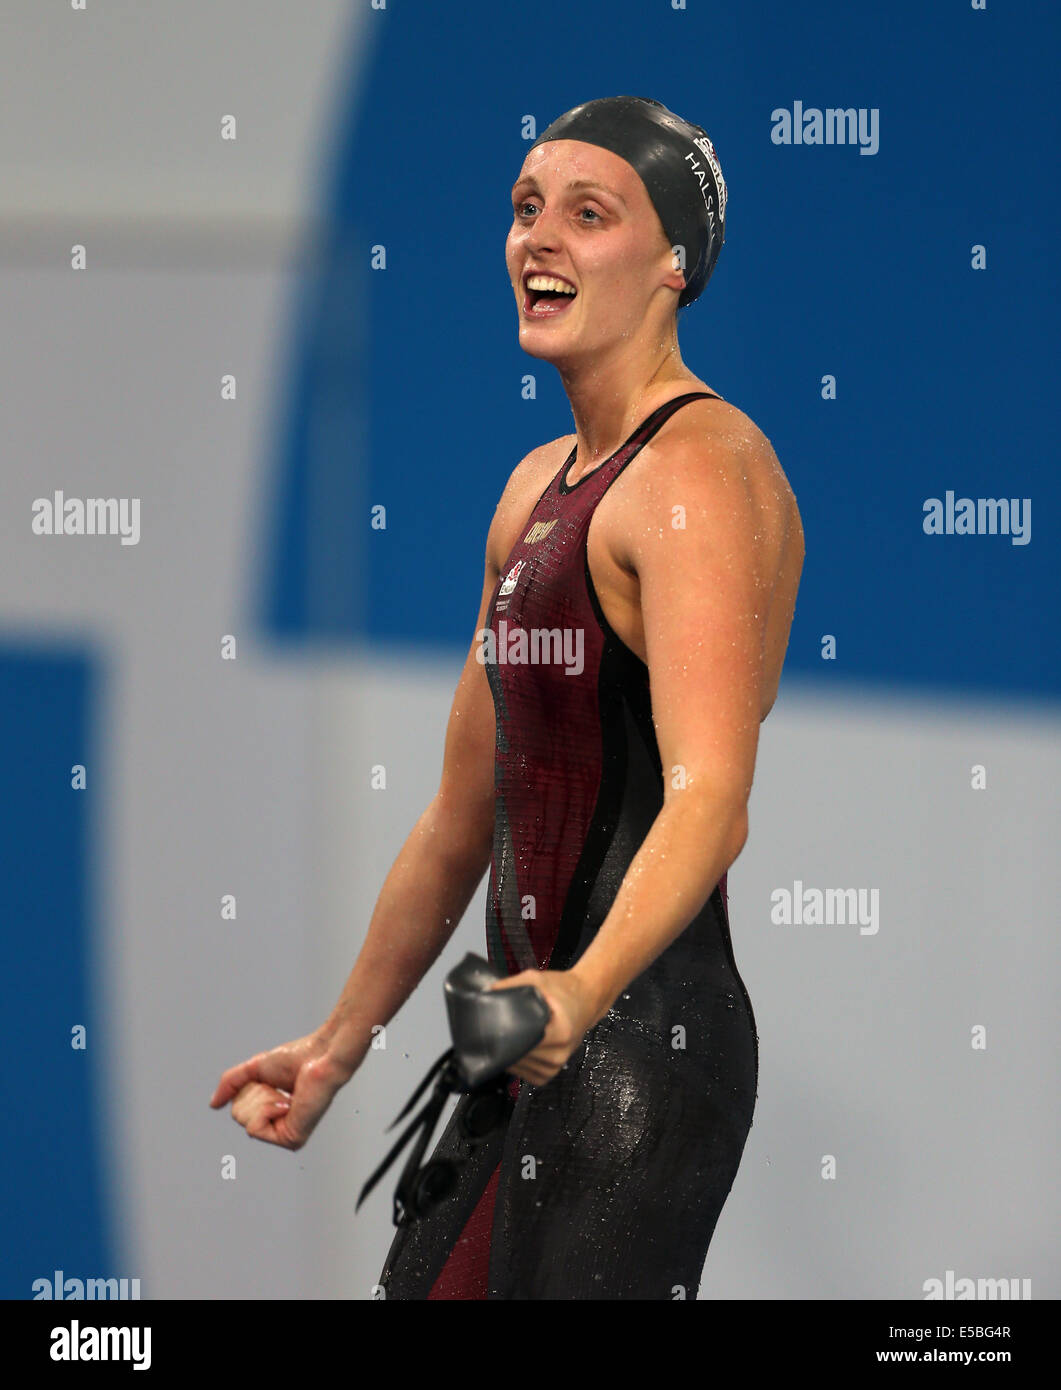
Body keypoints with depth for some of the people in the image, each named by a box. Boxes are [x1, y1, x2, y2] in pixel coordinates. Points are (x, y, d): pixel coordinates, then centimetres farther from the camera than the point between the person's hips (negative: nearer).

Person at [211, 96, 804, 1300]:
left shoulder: (699, 471, -13)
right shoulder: (537, 489, 17)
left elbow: (709, 800, -26)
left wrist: (582, 990, -41)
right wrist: (339, 1047, 21)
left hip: (642, 1048, -10)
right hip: (545, 1038, 10)